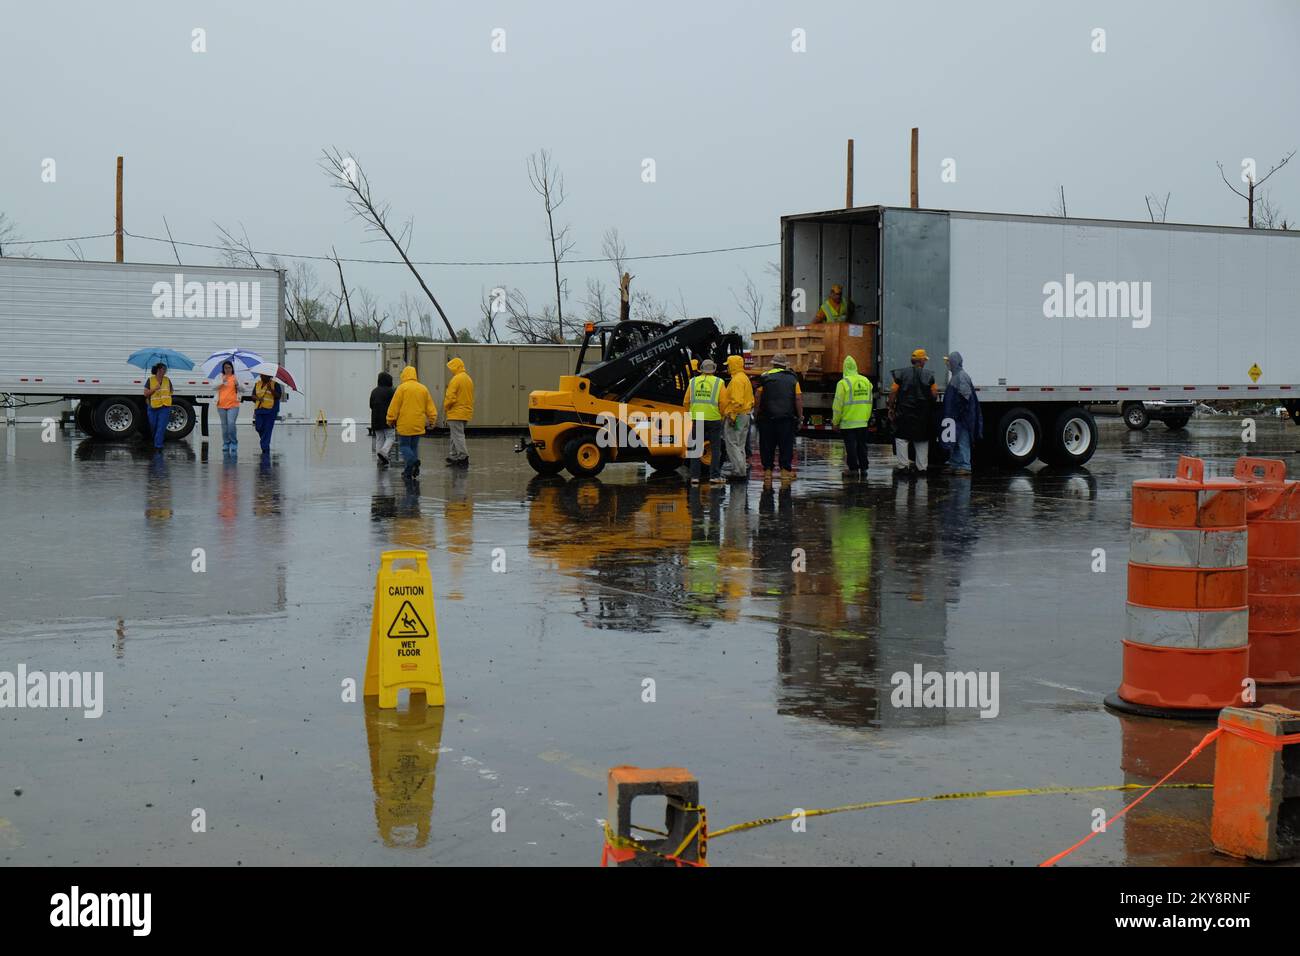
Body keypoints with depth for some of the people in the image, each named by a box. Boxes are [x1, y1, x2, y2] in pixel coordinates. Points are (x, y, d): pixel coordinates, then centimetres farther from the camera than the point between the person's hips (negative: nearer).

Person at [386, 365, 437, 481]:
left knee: (404, 445, 2)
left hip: (405, 424, -4)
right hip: (418, 425, 4)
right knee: (414, 446, 12)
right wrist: (432, 419, 17)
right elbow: (430, 407, 9)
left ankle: (412, 461, -24)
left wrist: (390, 419, 3)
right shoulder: (423, 389, 7)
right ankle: (411, 469, 5)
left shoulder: (402, 388, -7)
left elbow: (394, 406, -6)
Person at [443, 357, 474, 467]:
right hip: (466, 413, 9)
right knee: (456, 435, 17)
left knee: (458, 435, -5)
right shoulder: (469, 379, 13)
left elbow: (450, 397, -18)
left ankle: (463, 457, -9)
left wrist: (445, 409, -4)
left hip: (456, 413, -9)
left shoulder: (456, 379, -16)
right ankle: (455, 456, 21)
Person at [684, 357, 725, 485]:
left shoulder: (693, 382, 6)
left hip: (696, 419, 2)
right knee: (715, 449, 5)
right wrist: (722, 415, 10)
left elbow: (686, 402, 5)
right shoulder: (718, 382, -1)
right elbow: (722, 403, -5)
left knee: (696, 448, 8)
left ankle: (694, 476, 5)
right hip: (713, 418, -2)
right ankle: (714, 476, 1)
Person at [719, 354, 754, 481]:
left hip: (736, 417, -10)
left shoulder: (737, 380, -17)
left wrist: (731, 416, -23)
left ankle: (739, 472, -8)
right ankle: (742, 470, 19)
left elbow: (737, 401, -25)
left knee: (732, 445, -7)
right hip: (745, 415, 10)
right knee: (740, 445, 16)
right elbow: (751, 398, 20)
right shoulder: (745, 378, 16)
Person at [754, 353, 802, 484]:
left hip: (767, 418, 0)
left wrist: (756, 414, 8)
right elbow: (799, 399, 2)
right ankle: (785, 470, 4)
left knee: (767, 445, 6)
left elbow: (757, 398, -1)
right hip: (787, 418, 0)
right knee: (786, 445, 6)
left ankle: (767, 470, 6)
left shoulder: (764, 377, 1)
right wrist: (800, 416, 8)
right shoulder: (792, 379, 4)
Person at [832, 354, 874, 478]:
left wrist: (835, 421, -2)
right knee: (862, 445, 12)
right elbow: (869, 402, 12)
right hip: (863, 422, 5)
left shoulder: (843, 383, -13)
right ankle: (863, 469, 15)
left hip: (848, 422, -5)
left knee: (850, 446, 1)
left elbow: (838, 404, -11)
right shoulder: (866, 381, 6)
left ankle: (853, 469, 3)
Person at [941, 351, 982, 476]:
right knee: (954, 441, 15)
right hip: (955, 415, 10)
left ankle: (965, 466, -4)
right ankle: (955, 465, 22)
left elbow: (966, 395, -21)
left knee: (963, 440, -7)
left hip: (962, 415, -10)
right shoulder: (955, 375, 15)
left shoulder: (962, 376, -16)